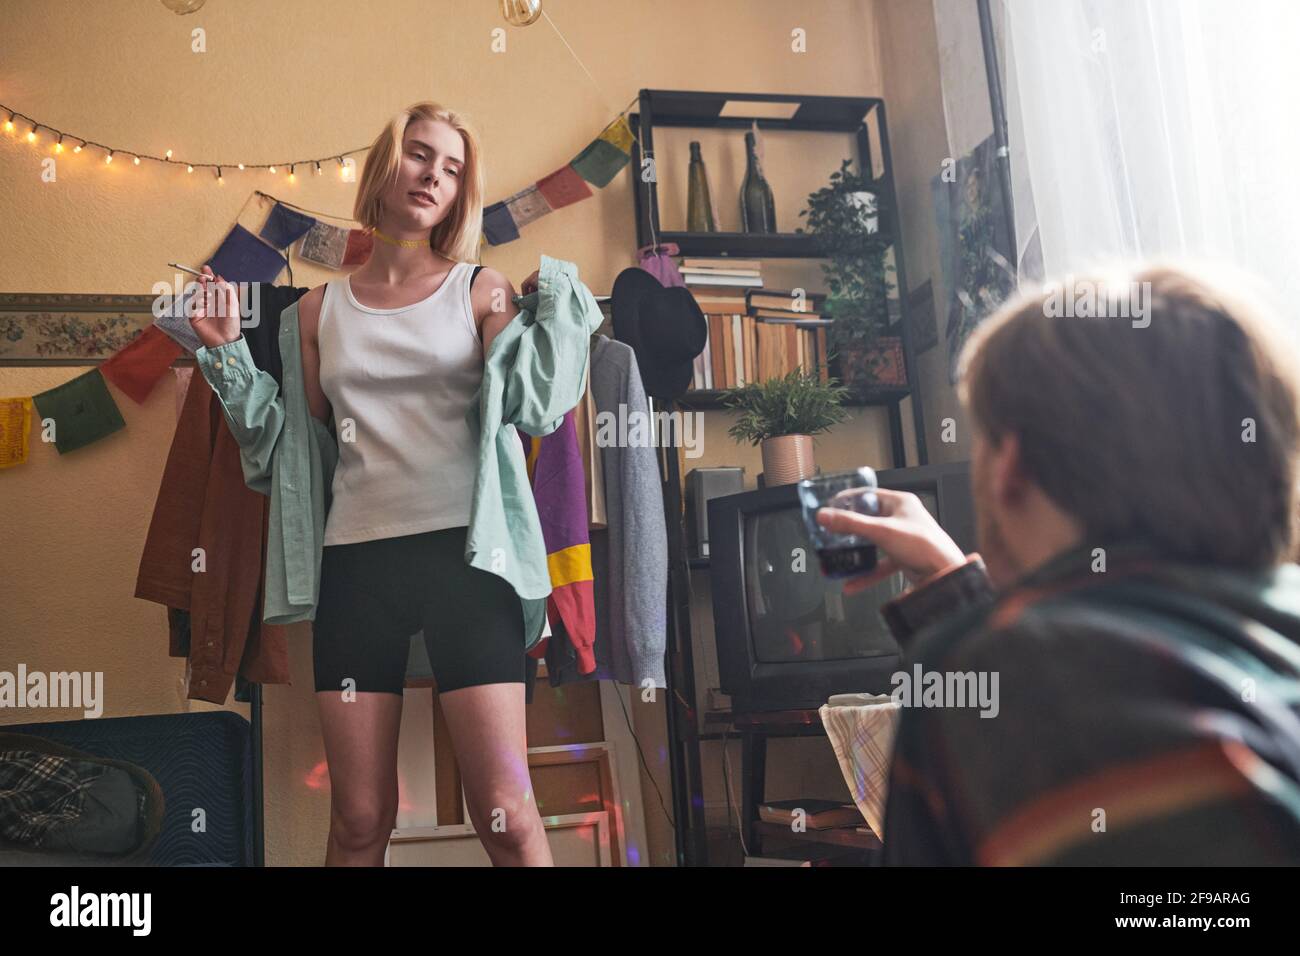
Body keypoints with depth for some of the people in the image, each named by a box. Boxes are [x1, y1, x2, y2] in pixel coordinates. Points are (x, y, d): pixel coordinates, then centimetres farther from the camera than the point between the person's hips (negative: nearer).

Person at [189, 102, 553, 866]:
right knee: (358, 822, 6)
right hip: (356, 561, 2)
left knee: (508, 815, -5)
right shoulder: (320, 309, 13)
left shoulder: (482, 290, 7)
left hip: (462, 552, -2)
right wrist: (230, 353, 8)